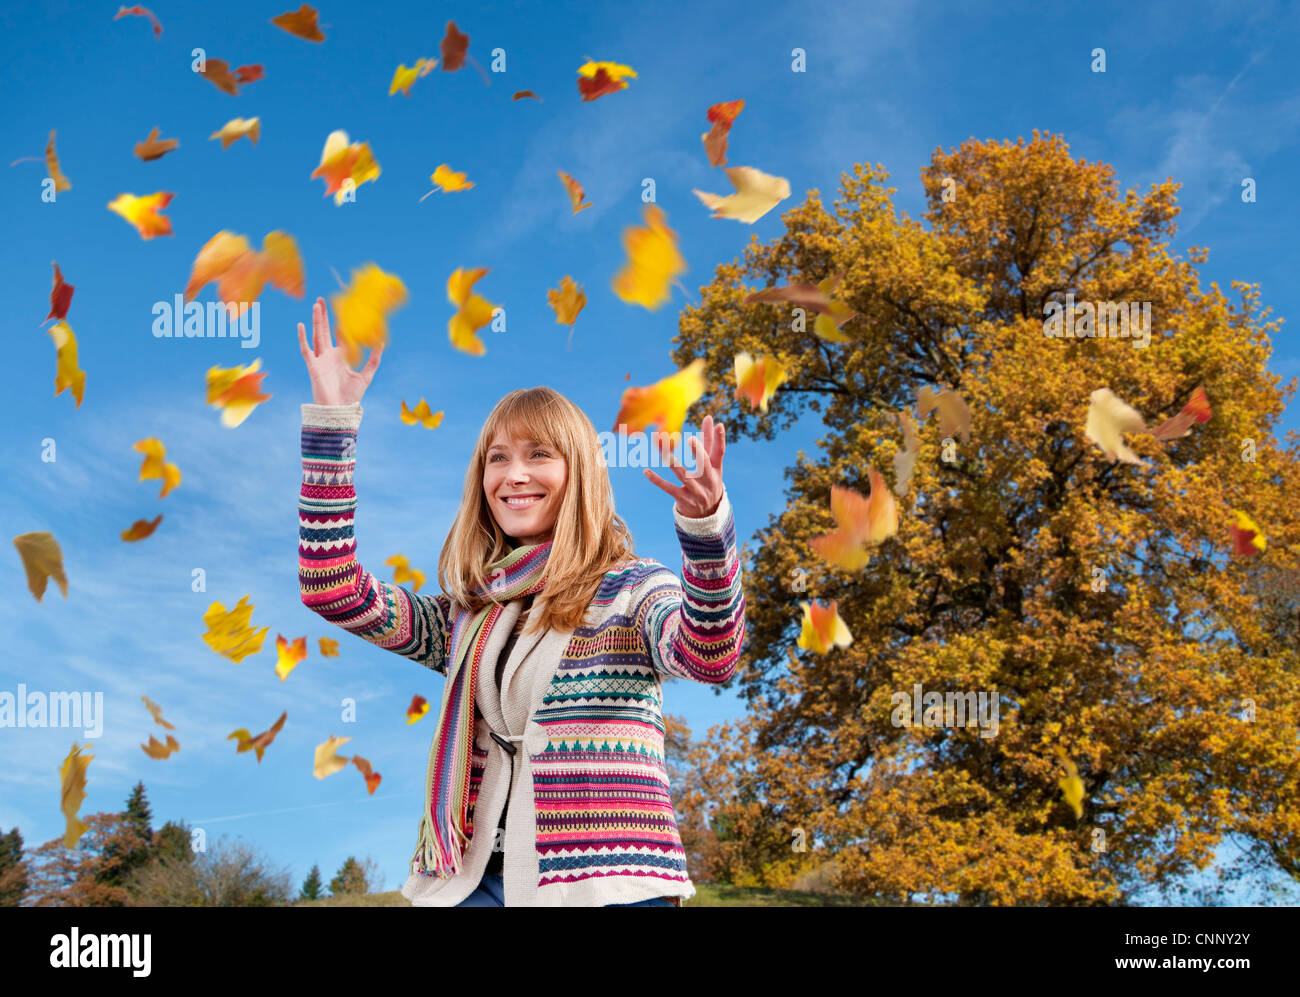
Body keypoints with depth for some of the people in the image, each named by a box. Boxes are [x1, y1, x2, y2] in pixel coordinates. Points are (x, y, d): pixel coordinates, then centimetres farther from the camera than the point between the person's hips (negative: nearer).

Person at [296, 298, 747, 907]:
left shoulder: (632, 589, 2)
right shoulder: (463, 616, 14)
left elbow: (709, 658, -17)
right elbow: (333, 591, 5)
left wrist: (706, 526, -34)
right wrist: (331, 419, 4)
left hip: (605, 880, -4)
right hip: (473, 878, 4)